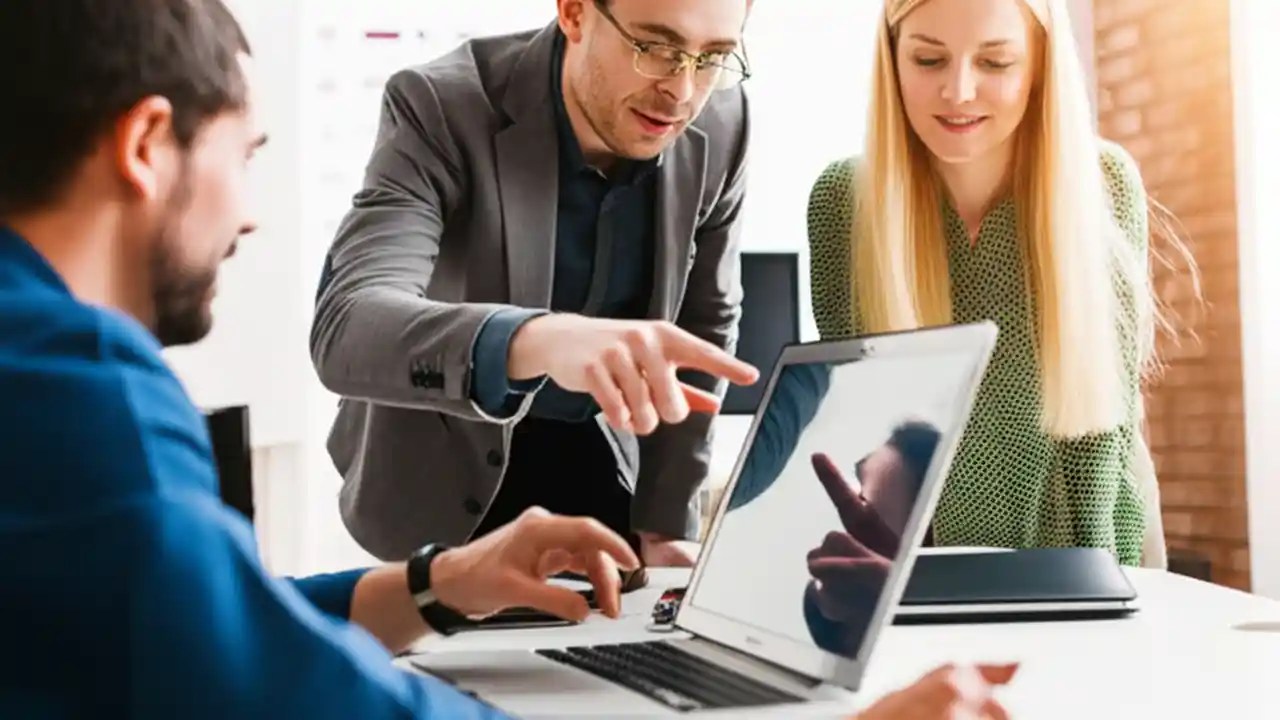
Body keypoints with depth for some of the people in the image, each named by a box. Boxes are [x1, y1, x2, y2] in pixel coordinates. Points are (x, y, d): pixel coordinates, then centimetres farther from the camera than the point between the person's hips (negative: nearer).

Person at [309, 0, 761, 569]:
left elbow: (704, 321, -2)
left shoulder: (719, 125, -17)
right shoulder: (441, 109, -29)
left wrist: (666, 524, -4)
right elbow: (346, 329, -43)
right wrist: (537, 340, -62)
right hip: (448, 455, -2)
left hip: (599, 445, 3)